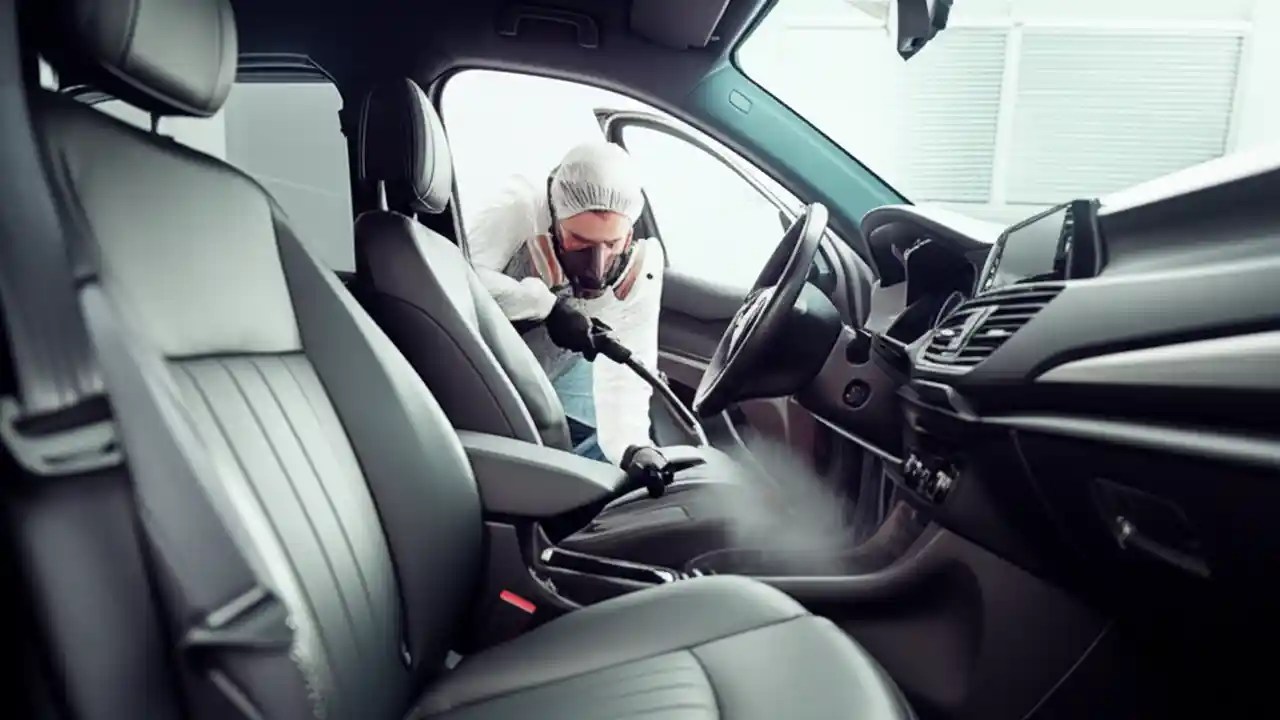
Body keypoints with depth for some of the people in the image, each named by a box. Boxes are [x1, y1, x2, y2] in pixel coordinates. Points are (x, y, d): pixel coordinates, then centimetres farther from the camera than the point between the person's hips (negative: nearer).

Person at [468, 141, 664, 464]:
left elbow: (623, 377, -30)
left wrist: (633, 449, -46)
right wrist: (546, 305, -47)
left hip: (563, 370, 3)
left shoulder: (640, 266, -27)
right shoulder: (522, 208, -33)